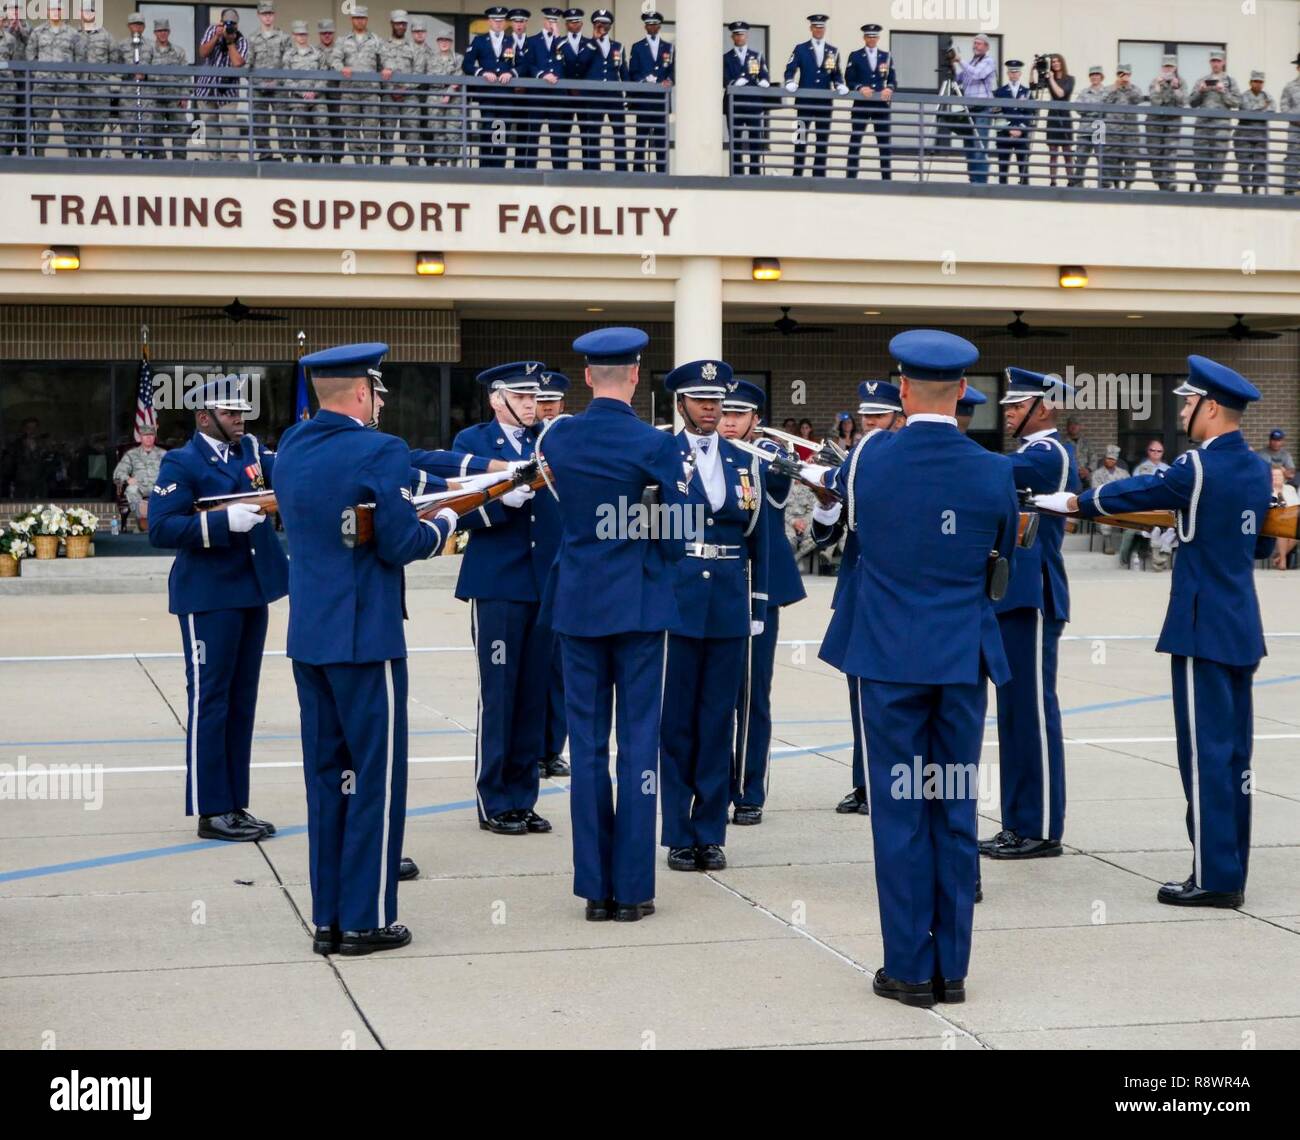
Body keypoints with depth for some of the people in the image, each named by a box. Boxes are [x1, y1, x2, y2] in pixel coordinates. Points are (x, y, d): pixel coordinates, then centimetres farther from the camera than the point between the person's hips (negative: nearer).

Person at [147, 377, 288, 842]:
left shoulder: (252, 450, 11)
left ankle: (234, 804, 19)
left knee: (241, 702, 12)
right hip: (209, 597, -7)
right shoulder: (181, 463, -7)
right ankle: (211, 811, 4)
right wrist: (223, 521, -25)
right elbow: (161, 529, -16)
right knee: (209, 702, -2)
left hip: (251, 593, 7)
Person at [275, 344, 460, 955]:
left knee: (326, 773, 13)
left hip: (307, 632, 7)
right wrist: (443, 522, 4)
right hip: (364, 635, -7)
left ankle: (327, 917, 17)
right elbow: (399, 546, -16)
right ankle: (367, 919, 4)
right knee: (376, 775, 1)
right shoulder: (379, 452, -14)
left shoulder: (290, 448, 9)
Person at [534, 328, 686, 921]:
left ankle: (595, 887, 9)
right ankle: (632, 888, 4)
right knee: (638, 739, 3)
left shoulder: (557, 437, -1)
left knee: (587, 739, 7)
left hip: (578, 601, 3)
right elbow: (675, 539, -8)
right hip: (639, 603, -3)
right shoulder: (655, 445, -12)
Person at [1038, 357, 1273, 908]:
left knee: (1205, 750, -5)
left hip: (1202, 630, -8)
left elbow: (1137, 493, -3)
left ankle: (1213, 877, -2)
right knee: (1233, 750, 11)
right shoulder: (1257, 469, 8)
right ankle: (1231, 872, 17)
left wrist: (1072, 502, 13)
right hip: (1243, 629, 8)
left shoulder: (1199, 468, -15)